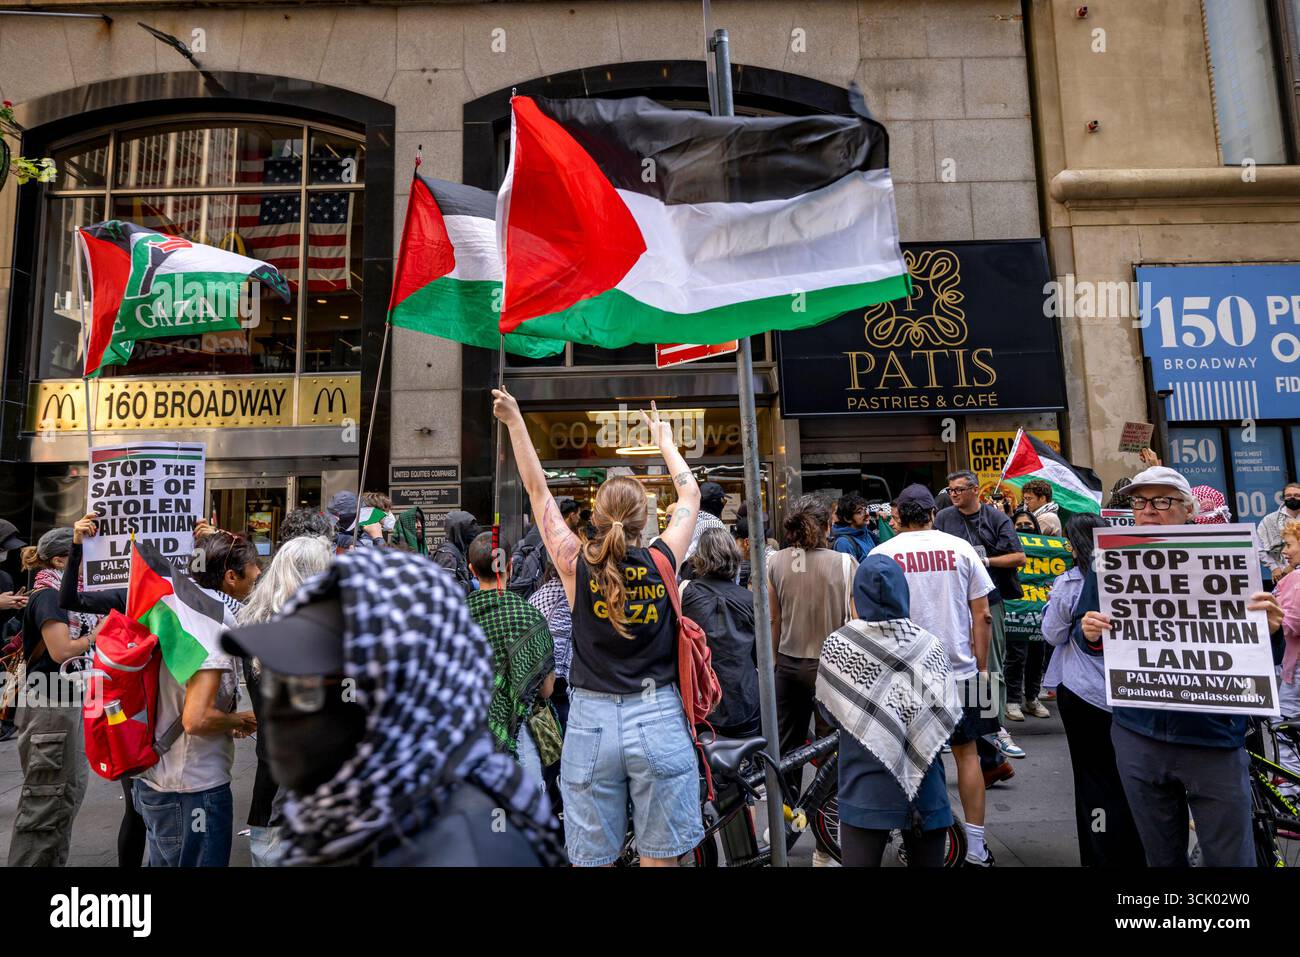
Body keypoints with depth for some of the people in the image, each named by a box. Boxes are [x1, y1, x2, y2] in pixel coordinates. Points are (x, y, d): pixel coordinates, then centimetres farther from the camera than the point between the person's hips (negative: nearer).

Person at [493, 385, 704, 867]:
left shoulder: (577, 565, -8)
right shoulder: (662, 562, -7)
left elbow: (537, 489, 1)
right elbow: (690, 494, 9)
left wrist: (514, 420, 8)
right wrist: (665, 440, 23)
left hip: (591, 720, 0)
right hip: (658, 719, 0)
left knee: (591, 858, 15)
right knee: (660, 857, 13)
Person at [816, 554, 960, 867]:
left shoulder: (837, 645, -11)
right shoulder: (930, 645, -8)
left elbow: (828, 710, 0)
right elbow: (949, 714, -4)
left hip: (866, 792, -2)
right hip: (926, 792, 2)